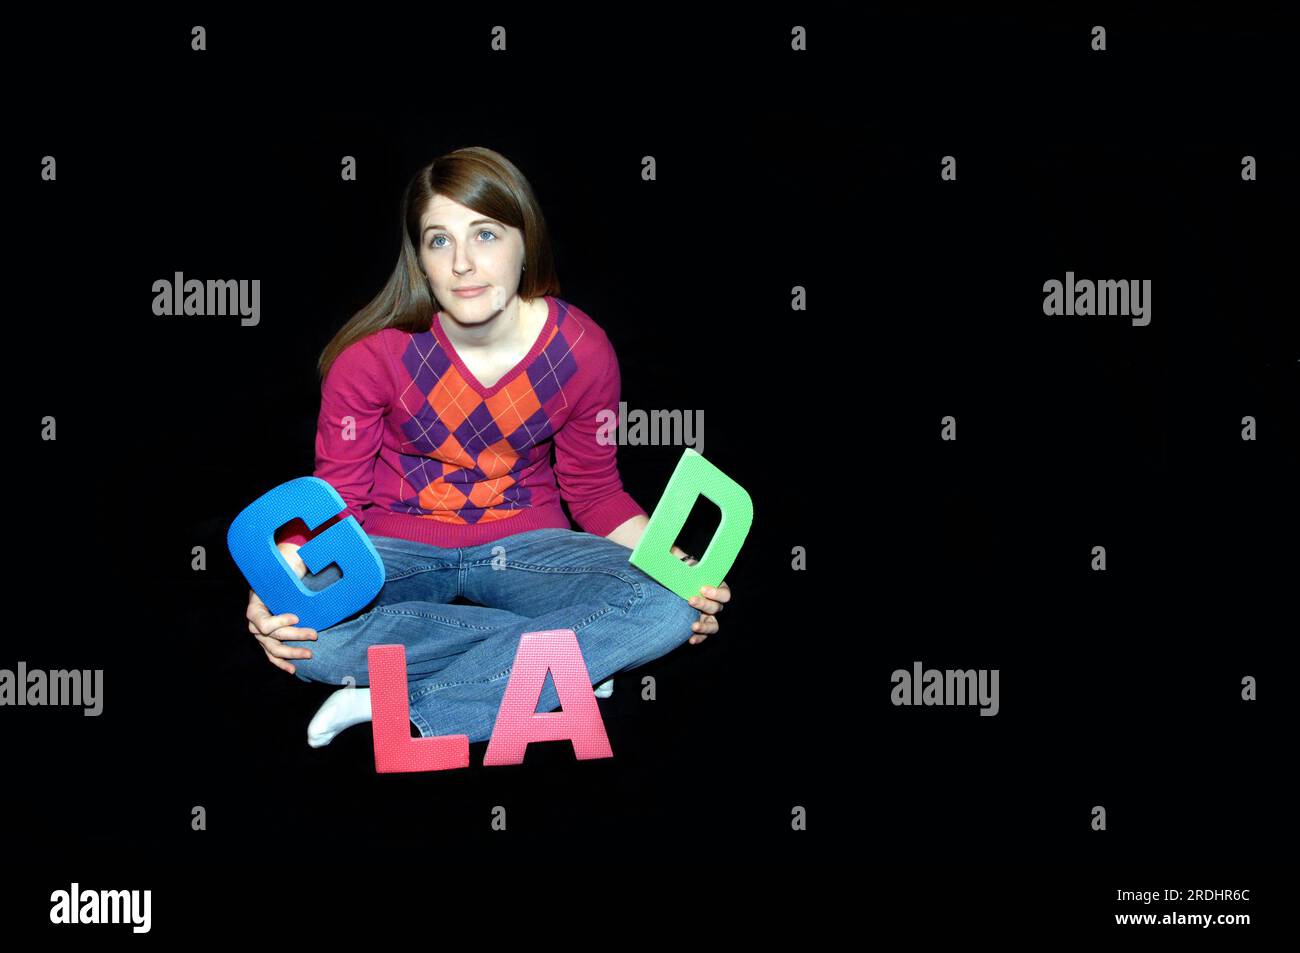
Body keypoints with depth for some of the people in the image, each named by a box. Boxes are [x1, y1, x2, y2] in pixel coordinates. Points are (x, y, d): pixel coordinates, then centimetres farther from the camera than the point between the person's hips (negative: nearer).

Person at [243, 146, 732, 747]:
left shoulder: (581, 350, -11)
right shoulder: (372, 354, -16)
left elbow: (596, 491, 2)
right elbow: (336, 493, -7)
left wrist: (676, 567, -16)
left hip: (523, 540, 1)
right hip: (396, 546, -1)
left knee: (668, 612, -28)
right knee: (300, 639, -35)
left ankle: (411, 715, -25)